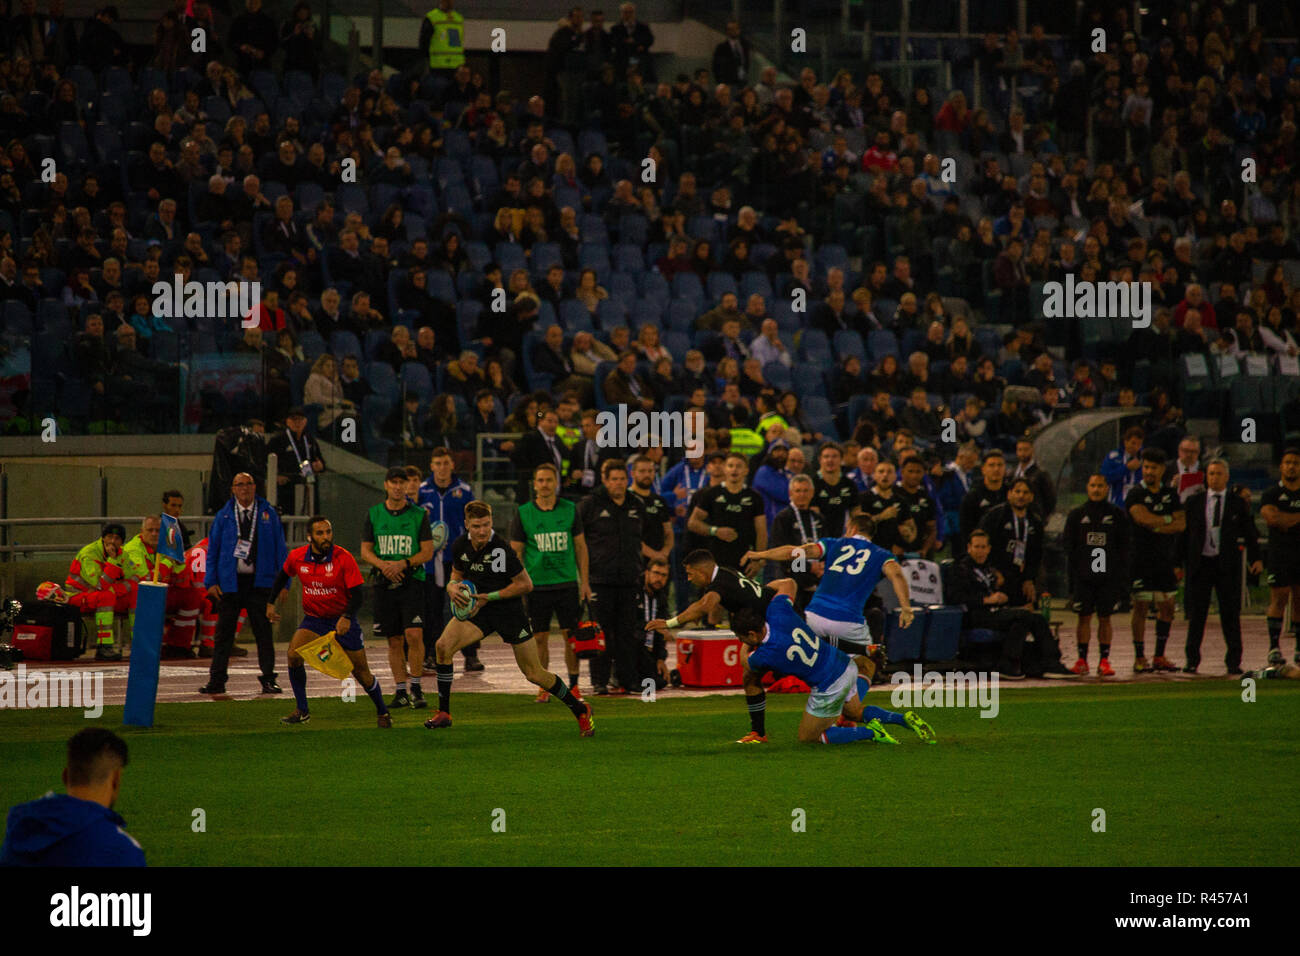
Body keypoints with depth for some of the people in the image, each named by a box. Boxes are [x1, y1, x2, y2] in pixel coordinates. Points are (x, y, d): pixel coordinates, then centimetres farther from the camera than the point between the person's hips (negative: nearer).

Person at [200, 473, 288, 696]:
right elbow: (212, 549, 8)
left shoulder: (268, 514, 6)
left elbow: (280, 549, 7)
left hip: (260, 582, -1)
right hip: (230, 581, 1)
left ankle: (268, 679, 5)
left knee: (263, 631, -1)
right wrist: (211, 581, -1)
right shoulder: (224, 516, 7)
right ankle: (216, 681, 6)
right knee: (224, 632, 2)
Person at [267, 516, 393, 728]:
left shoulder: (343, 558, -18)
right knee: (294, 654, -22)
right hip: (313, 619, 2)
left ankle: (383, 712, 26)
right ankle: (301, 711, -10)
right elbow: (283, 575, 16)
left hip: (342, 620, -2)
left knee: (362, 674, 2)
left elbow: (358, 593, -18)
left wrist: (347, 617, -33)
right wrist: (271, 603, 17)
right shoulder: (297, 557, -7)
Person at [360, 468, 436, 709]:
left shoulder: (419, 515, 2)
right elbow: (365, 551, 8)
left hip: (412, 580, -2)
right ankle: (400, 691, 11)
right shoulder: (373, 514, 7)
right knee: (394, 641, 5)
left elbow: (428, 551, 0)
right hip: (384, 582, 2)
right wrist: (383, 564, -12)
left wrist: (403, 564, -15)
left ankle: (416, 689, -6)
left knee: (414, 634, -14)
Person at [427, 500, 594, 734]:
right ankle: (443, 713, -8)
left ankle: (580, 710, 23)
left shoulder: (501, 549, -23)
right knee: (443, 645, -20)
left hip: (509, 611, -5)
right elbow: (458, 574, 14)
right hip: (477, 609, 5)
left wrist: (489, 597, -19)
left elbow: (525, 584, -17)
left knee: (534, 674, 1)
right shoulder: (460, 546, -5)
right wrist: (453, 586, -10)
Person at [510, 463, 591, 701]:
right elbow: (516, 552, 4)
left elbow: (580, 546, 11)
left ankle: (573, 686, 9)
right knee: (540, 637, 1)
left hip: (567, 583, 1)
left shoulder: (570, 510, 4)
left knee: (572, 636, -1)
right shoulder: (523, 514, 1)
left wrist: (584, 581, 7)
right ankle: (543, 687, 11)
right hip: (537, 584, -1)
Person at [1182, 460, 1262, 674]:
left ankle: (1233, 662, 7)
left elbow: (1249, 533, 6)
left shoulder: (1238, 503, 5)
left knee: (1231, 614, 1)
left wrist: (1255, 558, -6)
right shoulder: (1194, 501, 6)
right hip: (1199, 562, 1)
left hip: (1227, 565, -1)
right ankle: (1192, 660, 10)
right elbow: (1185, 532, 7)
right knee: (1196, 614, 3)